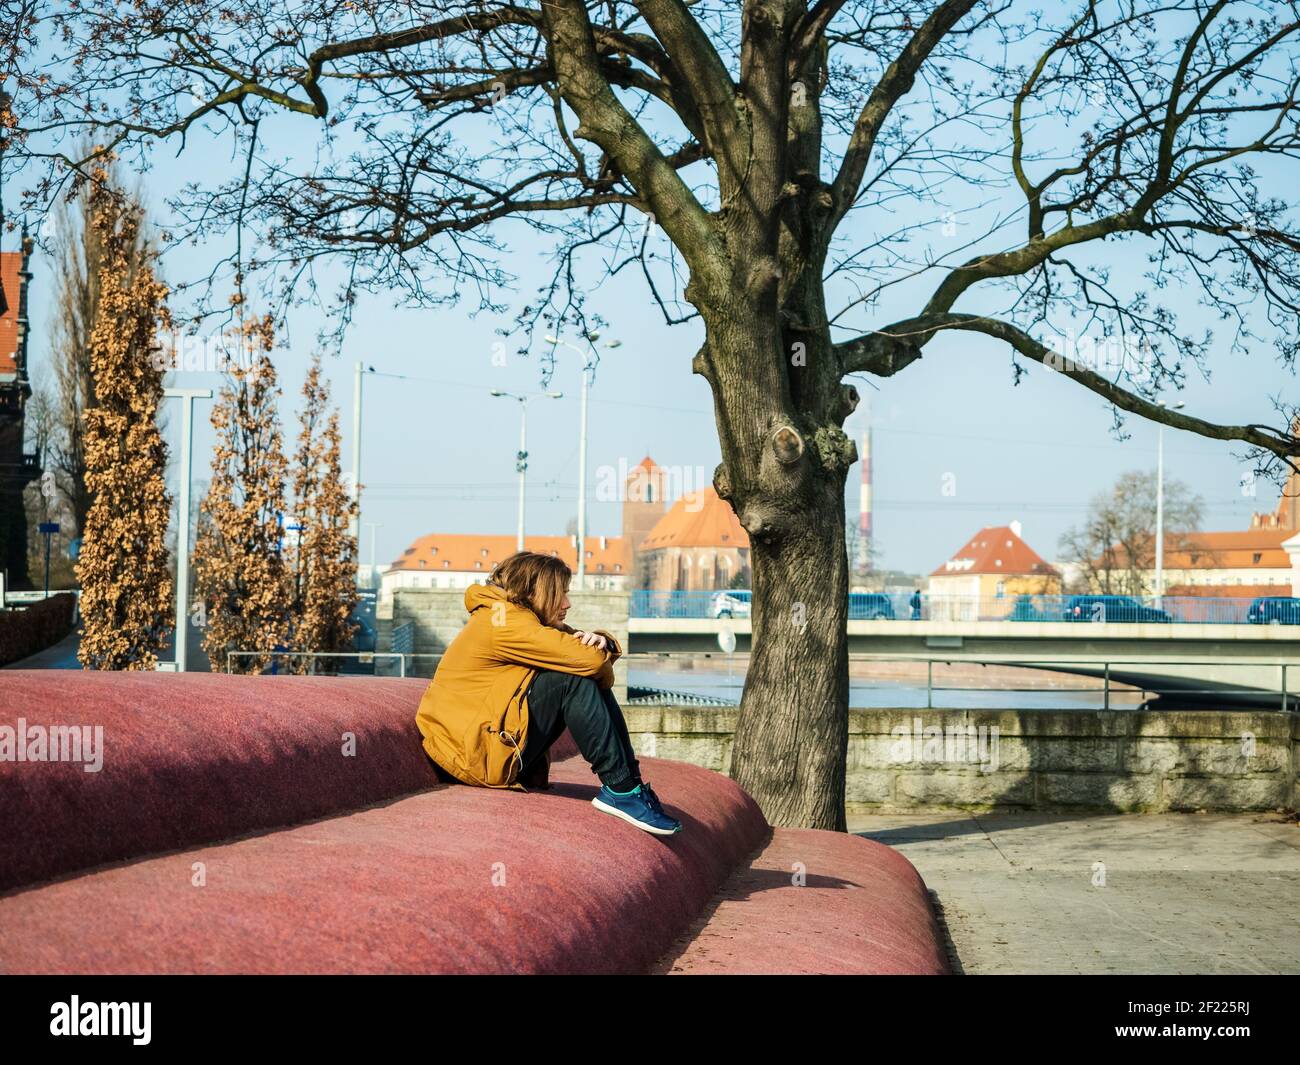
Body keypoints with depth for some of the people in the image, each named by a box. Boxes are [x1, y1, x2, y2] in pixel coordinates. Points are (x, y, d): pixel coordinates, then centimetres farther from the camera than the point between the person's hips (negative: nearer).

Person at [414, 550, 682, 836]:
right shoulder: (503, 621, -15)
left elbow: (603, 654, 11)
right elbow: (590, 660, -24)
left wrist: (602, 642, -12)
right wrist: (601, 659, -1)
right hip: (475, 755, -10)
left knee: (592, 681, 4)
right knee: (574, 680, -21)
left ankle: (632, 783, -2)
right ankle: (621, 791, -18)